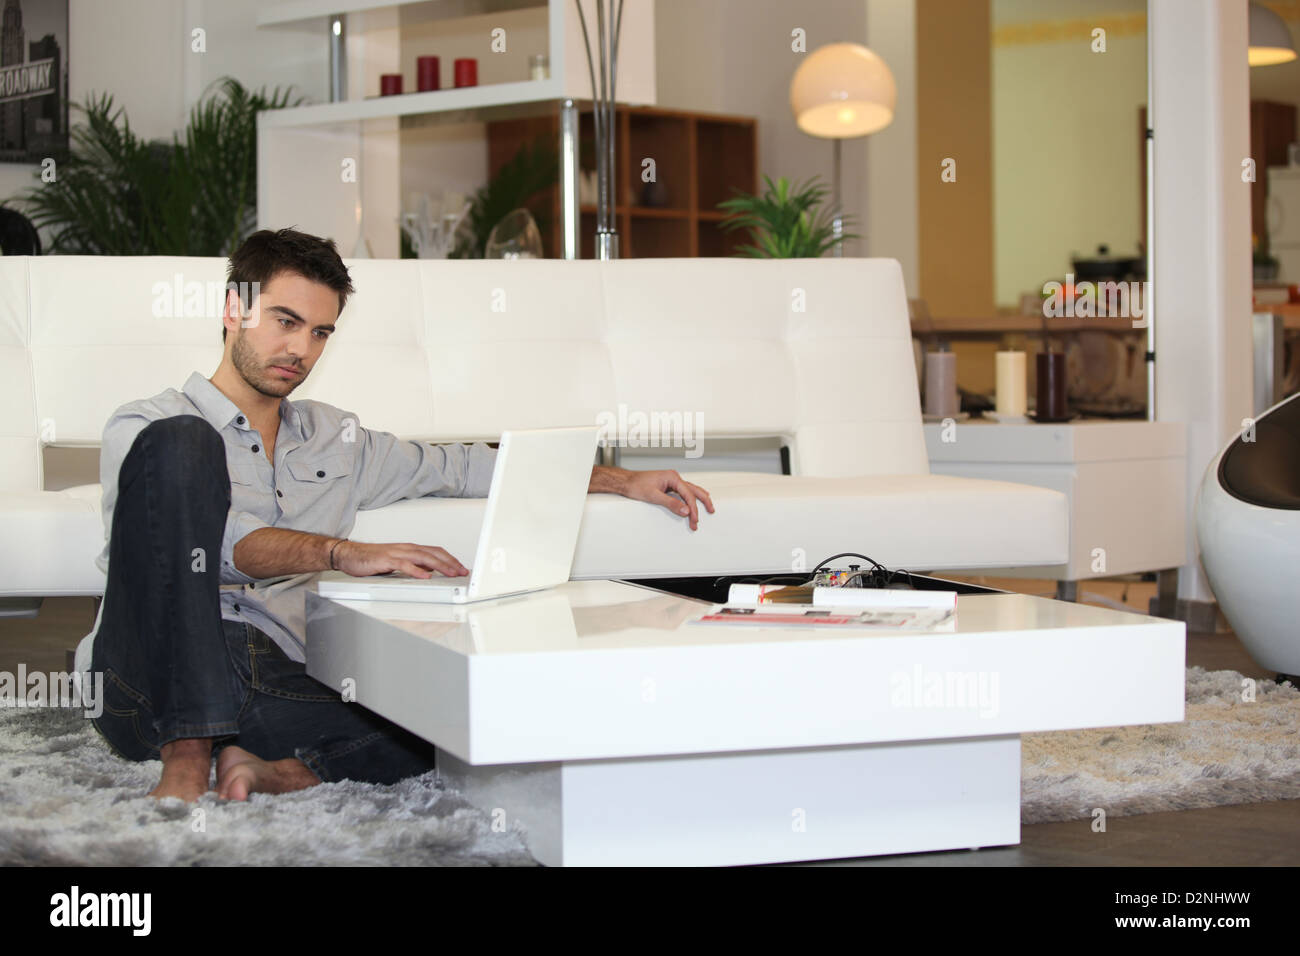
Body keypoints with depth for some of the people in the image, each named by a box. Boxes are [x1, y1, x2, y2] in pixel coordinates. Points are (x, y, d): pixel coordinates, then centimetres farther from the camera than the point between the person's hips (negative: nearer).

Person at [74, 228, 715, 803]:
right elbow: (219, 542, -11)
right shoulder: (146, 427, 9)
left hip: (270, 687, 4)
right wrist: (341, 553, -27)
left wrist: (624, 481, 28)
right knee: (178, 440, -28)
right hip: (156, 679, -4)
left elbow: (462, 467, 34)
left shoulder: (334, 440, 29)